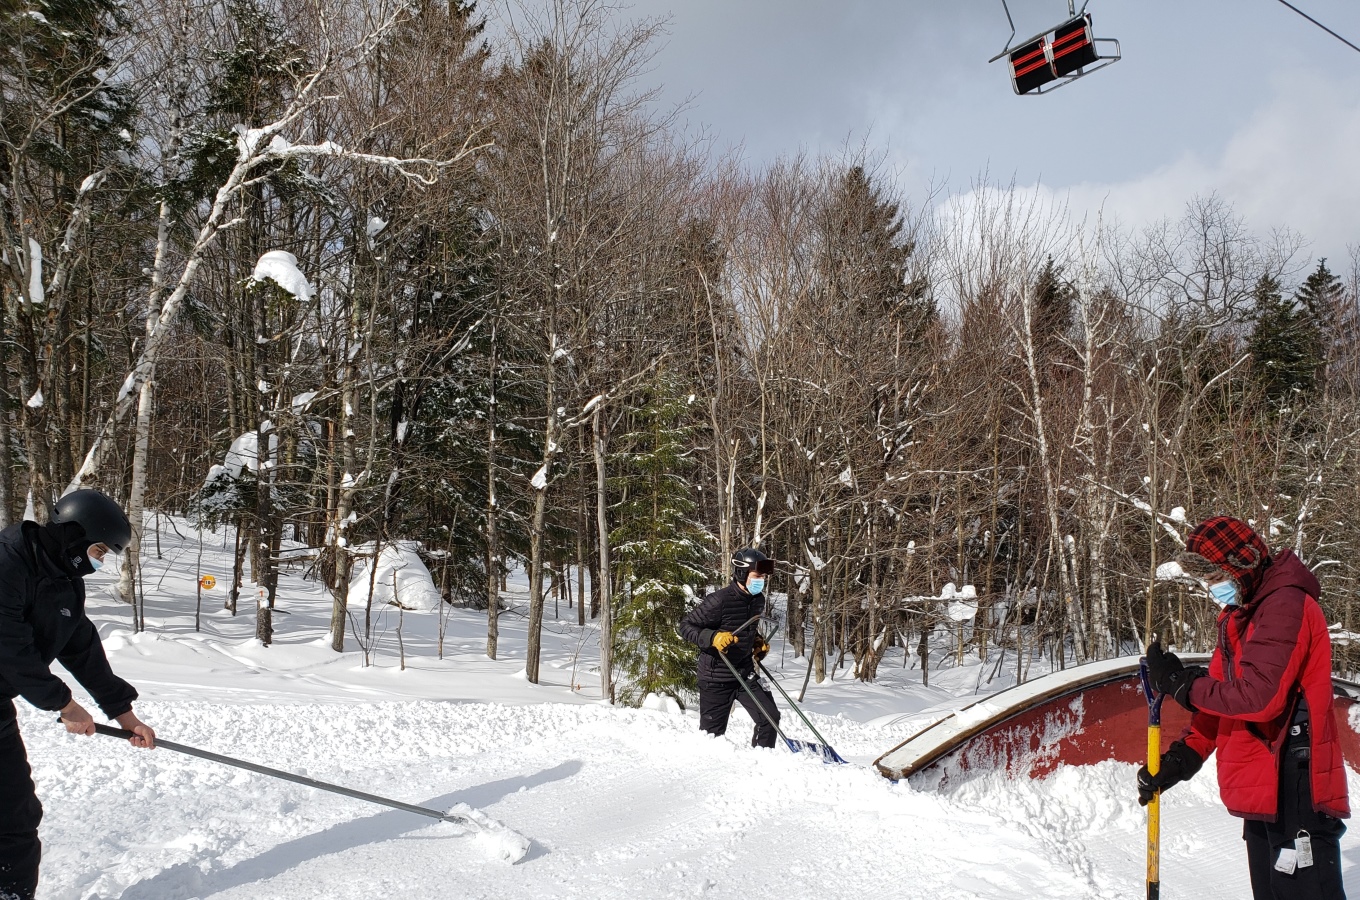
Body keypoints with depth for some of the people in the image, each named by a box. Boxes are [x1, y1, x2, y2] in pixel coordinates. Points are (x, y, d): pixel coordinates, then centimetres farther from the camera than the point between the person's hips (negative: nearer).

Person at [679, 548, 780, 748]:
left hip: (746, 673, 6)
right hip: (716, 677, -6)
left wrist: (757, 642, 7)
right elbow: (686, 626, -16)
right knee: (713, 733, 4)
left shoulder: (758, 600, 3)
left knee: (770, 718, -2)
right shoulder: (719, 600, -21)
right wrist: (713, 638, -30)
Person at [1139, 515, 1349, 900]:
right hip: (1262, 794, 10)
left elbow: (1258, 698, -23)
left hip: (1296, 793, -10)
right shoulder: (1238, 617, 16)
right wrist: (1179, 759, 6)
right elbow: (1220, 700, 16)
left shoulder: (1285, 606, -14)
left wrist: (1180, 682, -14)